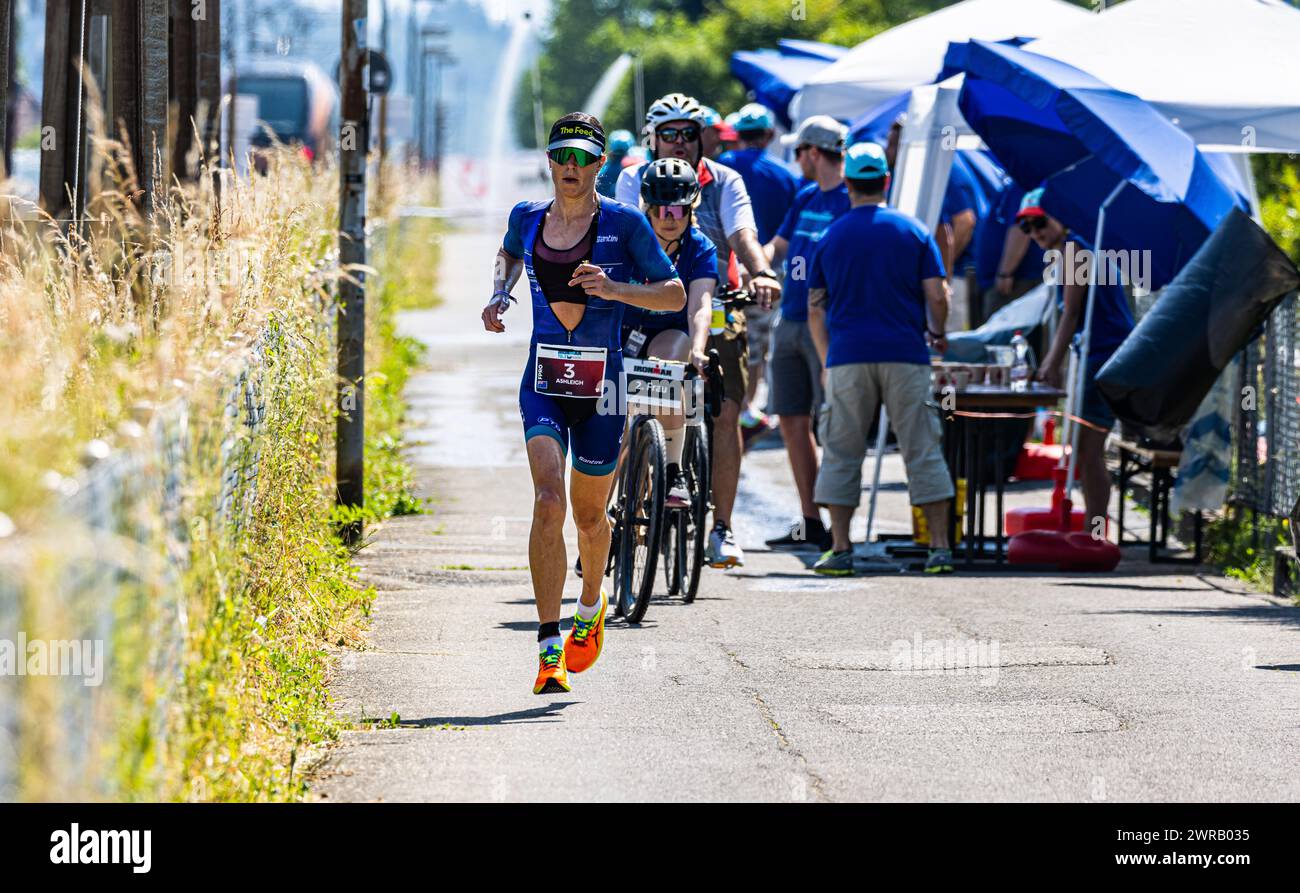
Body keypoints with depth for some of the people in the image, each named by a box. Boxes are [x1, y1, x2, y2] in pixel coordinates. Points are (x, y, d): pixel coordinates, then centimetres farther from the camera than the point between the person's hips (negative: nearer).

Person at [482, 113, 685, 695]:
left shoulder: (624, 223, -6)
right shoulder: (527, 218, 4)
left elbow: (675, 295, -5)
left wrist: (616, 289, -21)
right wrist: (499, 293, 8)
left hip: (600, 385, -1)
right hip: (543, 382, 1)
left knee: (589, 514, 12)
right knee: (548, 500, -18)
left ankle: (591, 607, 45)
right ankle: (550, 649, -21)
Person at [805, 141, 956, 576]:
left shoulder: (830, 238, 7)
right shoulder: (914, 231, 4)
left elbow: (815, 309, 8)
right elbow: (937, 296, -2)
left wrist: (827, 360, 19)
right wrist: (937, 334, 18)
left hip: (847, 357, 0)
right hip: (905, 355, 0)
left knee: (841, 454, 6)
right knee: (923, 451, 3)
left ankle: (840, 549, 0)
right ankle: (940, 547, -1)